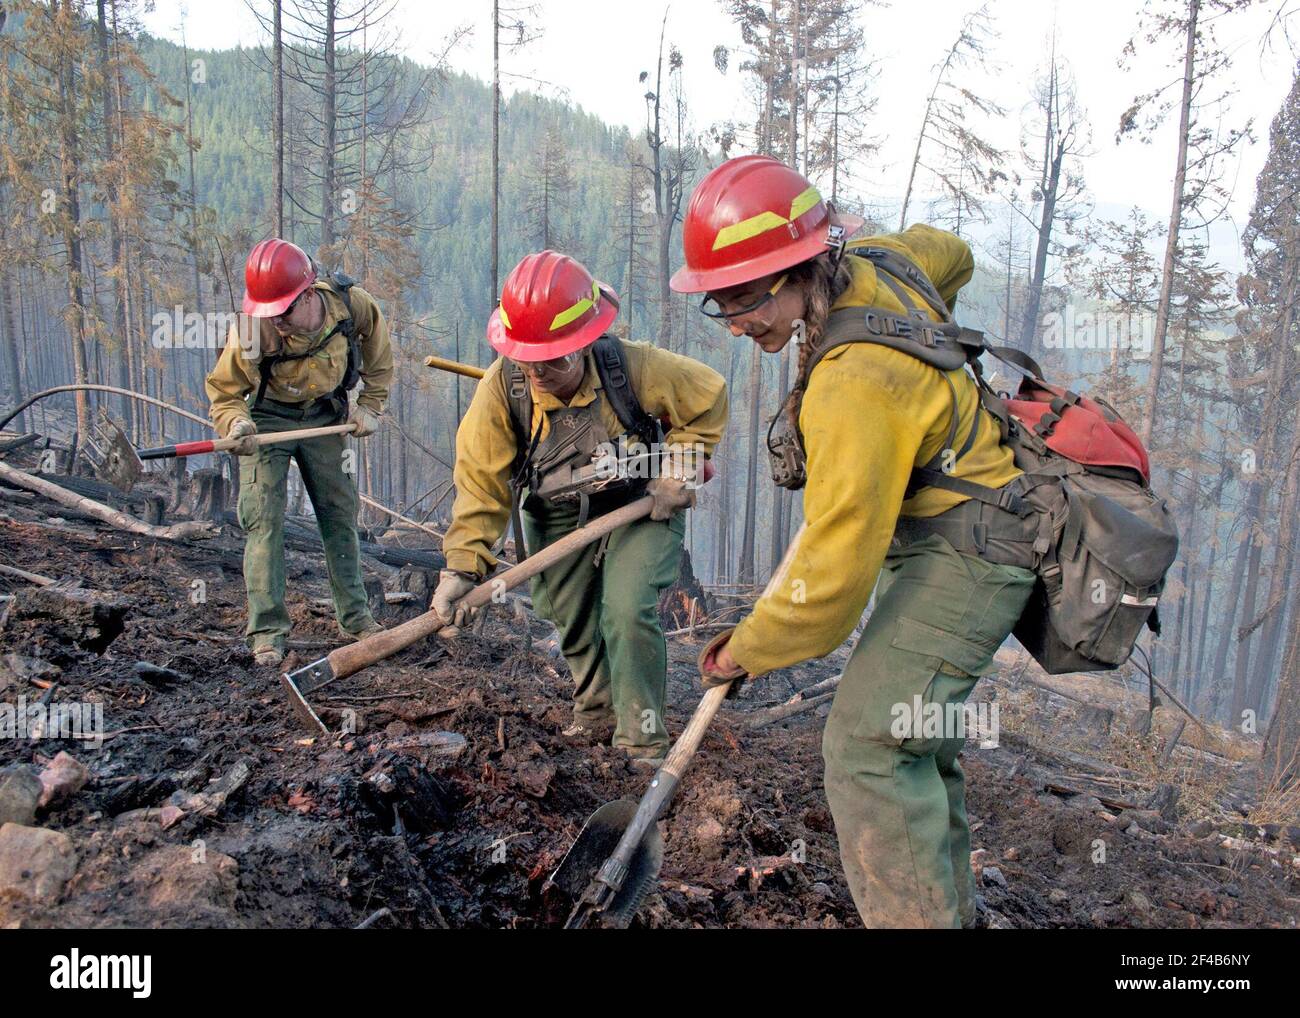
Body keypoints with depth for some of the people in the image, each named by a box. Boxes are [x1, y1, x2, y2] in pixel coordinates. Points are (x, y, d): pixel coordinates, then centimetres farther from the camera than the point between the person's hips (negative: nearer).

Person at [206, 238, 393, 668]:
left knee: (340, 514, 7)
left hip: (325, 418, 3)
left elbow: (378, 347, 0)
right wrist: (235, 423, -35)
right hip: (268, 418, -2)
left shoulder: (351, 303, -22)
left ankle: (354, 616, 19)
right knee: (263, 520, -10)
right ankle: (267, 630, -3)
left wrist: (370, 405, -1)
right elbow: (223, 389, -14)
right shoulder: (251, 331, -28)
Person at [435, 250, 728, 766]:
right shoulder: (501, 386, -24)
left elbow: (709, 396, -10)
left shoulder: (633, 367, -27)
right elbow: (481, 481, -20)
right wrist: (462, 566, -26)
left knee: (627, 611, -19)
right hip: (560, 516, 3)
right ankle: (596, 713, 39)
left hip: (641, 506, -3)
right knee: (573, 621, 11)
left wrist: (679, 469, -15)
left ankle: (643, 737, -1)